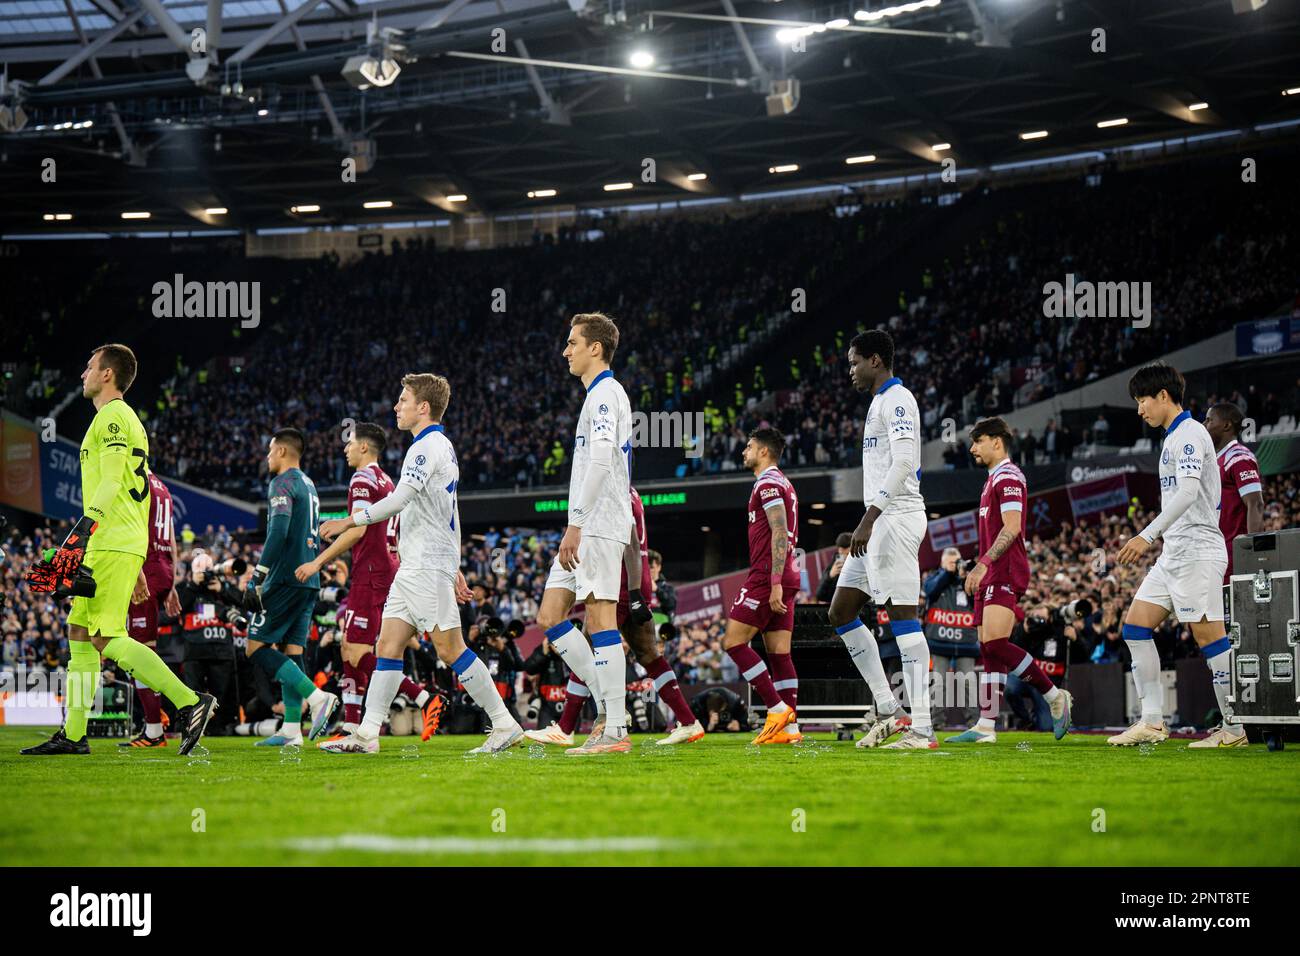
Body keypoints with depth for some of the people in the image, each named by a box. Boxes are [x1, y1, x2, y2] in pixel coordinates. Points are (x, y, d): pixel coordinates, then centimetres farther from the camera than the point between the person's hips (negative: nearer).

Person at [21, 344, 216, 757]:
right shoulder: (126, 419, 23)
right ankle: (73, 734, 11)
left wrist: (84, 528, -30)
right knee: (78, 632, 10)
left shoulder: (113, 417, -7)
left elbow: (111, 482, -20)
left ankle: (189, 702, -19)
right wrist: (138, 566, 25)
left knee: (106, 638, -15)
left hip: (113, 545, -10)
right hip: (118, 547, 10)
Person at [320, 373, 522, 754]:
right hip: (414, 567, 10)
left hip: (429, 566, -10)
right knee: (387, 645, 5)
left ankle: (505, 725, -7)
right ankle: (367, 733, 3)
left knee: (450, 648, -10)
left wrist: (349, 521, -18)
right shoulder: (440, 446, 21)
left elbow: (399, 500, -23)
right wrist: (455, 567, 25)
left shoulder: (429, 447, -12)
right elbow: (449, 514, 24)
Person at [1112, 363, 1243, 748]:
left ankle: (1234, 728, -6)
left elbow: (1188, 490, -24)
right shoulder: (1174, 437, 19)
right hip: (1173, 554, 10)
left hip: (1197, 550, -10)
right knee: (1135, 625, 5)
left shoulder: (1189, 433, -11)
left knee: (1208, 634, -9)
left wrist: (1148, 535, -30)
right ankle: (1152, 722, 3)